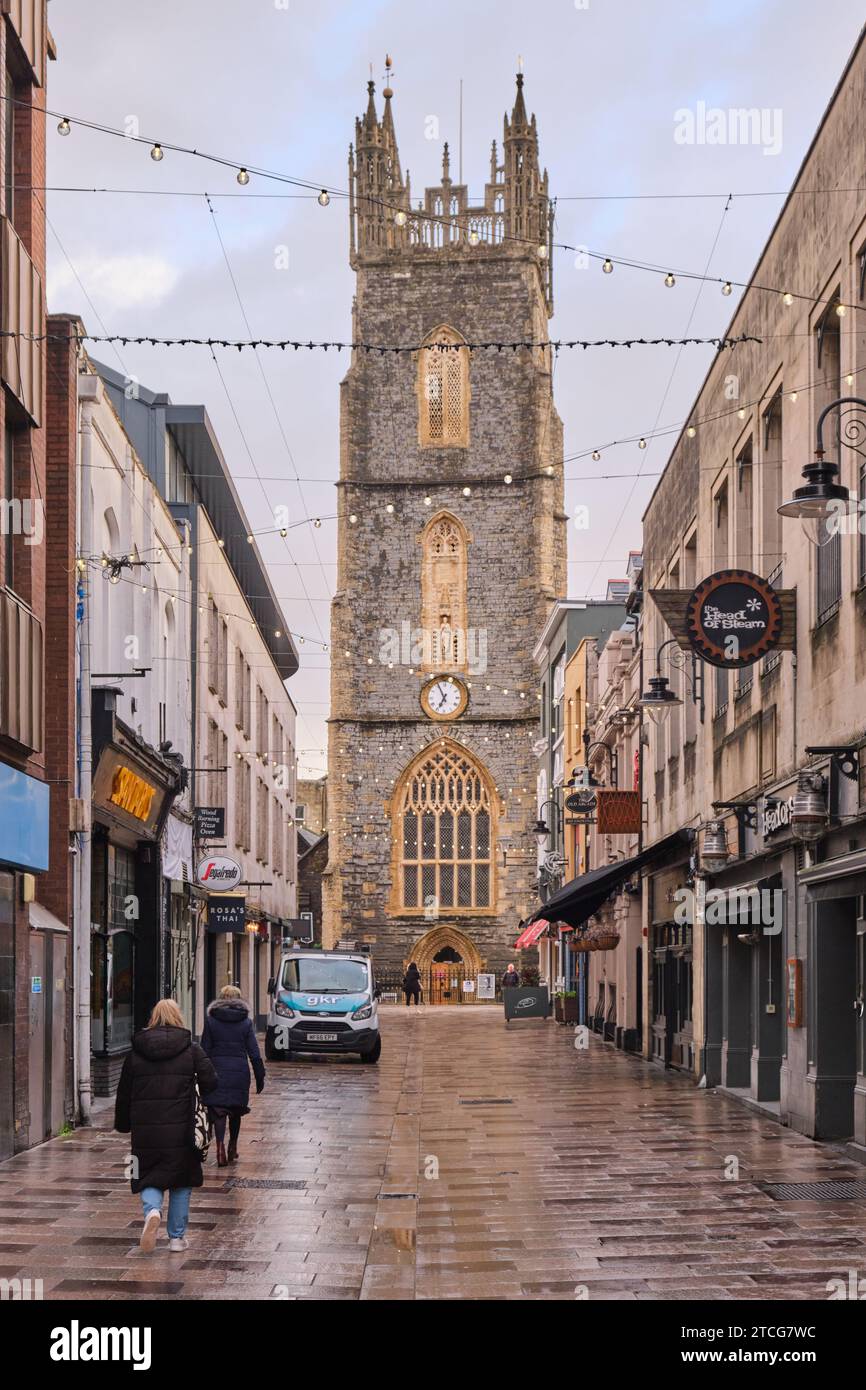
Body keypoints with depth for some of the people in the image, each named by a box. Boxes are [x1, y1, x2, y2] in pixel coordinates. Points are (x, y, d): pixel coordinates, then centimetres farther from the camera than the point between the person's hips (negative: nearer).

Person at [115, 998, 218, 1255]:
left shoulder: (136, 1052, 4)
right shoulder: (191, 1049, -1)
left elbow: (124, 1093, 9)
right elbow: (210, 1081, -8)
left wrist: (122, 1125, 21)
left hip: (145, 1130, 1)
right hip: (181, 1129, -1)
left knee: (149, 1180, 11)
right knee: (181, 1181, 13)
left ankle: (152, 1211, -20)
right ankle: (177, 1236, 15)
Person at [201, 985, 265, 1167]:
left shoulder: (211, 1020, 0)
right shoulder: (246, 1022, 1)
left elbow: (205, 1050, 0)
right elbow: (254, 1053, 0)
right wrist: (260, 1077, 6)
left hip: (217, 1070, -1)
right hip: (239, 1070, 1)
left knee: (218, 1110, -1)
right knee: (236, 1110, 16)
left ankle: (220, 1145, -22)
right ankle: (232, 1148, 26)